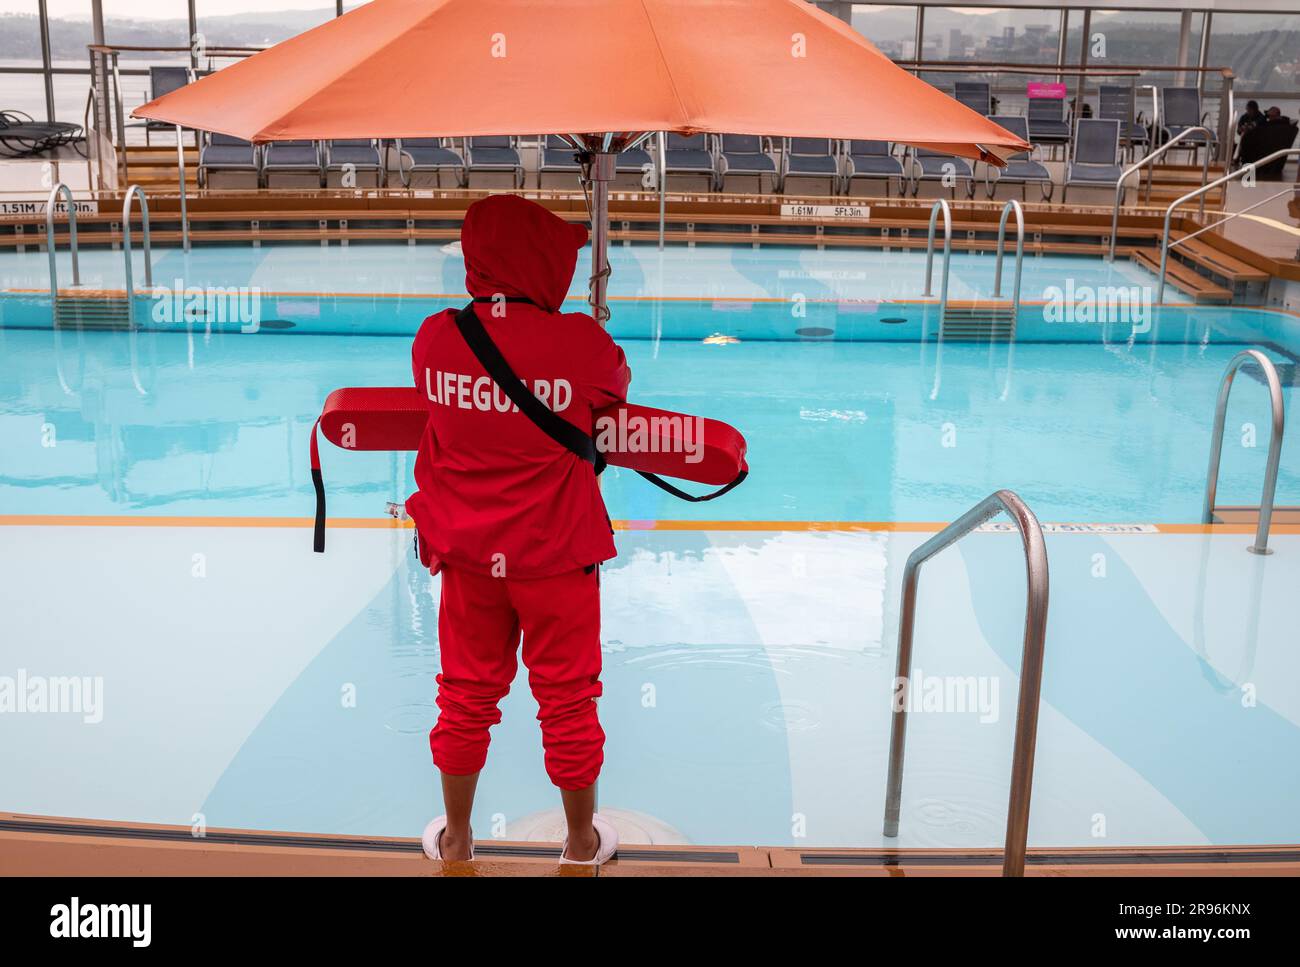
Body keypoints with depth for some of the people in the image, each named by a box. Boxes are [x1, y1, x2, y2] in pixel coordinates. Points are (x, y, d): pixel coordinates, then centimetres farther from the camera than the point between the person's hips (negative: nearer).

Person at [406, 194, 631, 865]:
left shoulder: (434, 338, -11)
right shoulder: (581, 343, -20)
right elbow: (617, 388, 1)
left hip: (468, 554, 3)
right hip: (556, 556, -3)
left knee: (466, 697, 19)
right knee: (567, 702, 14)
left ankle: (455, 840, 37)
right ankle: (582, 843, 34)